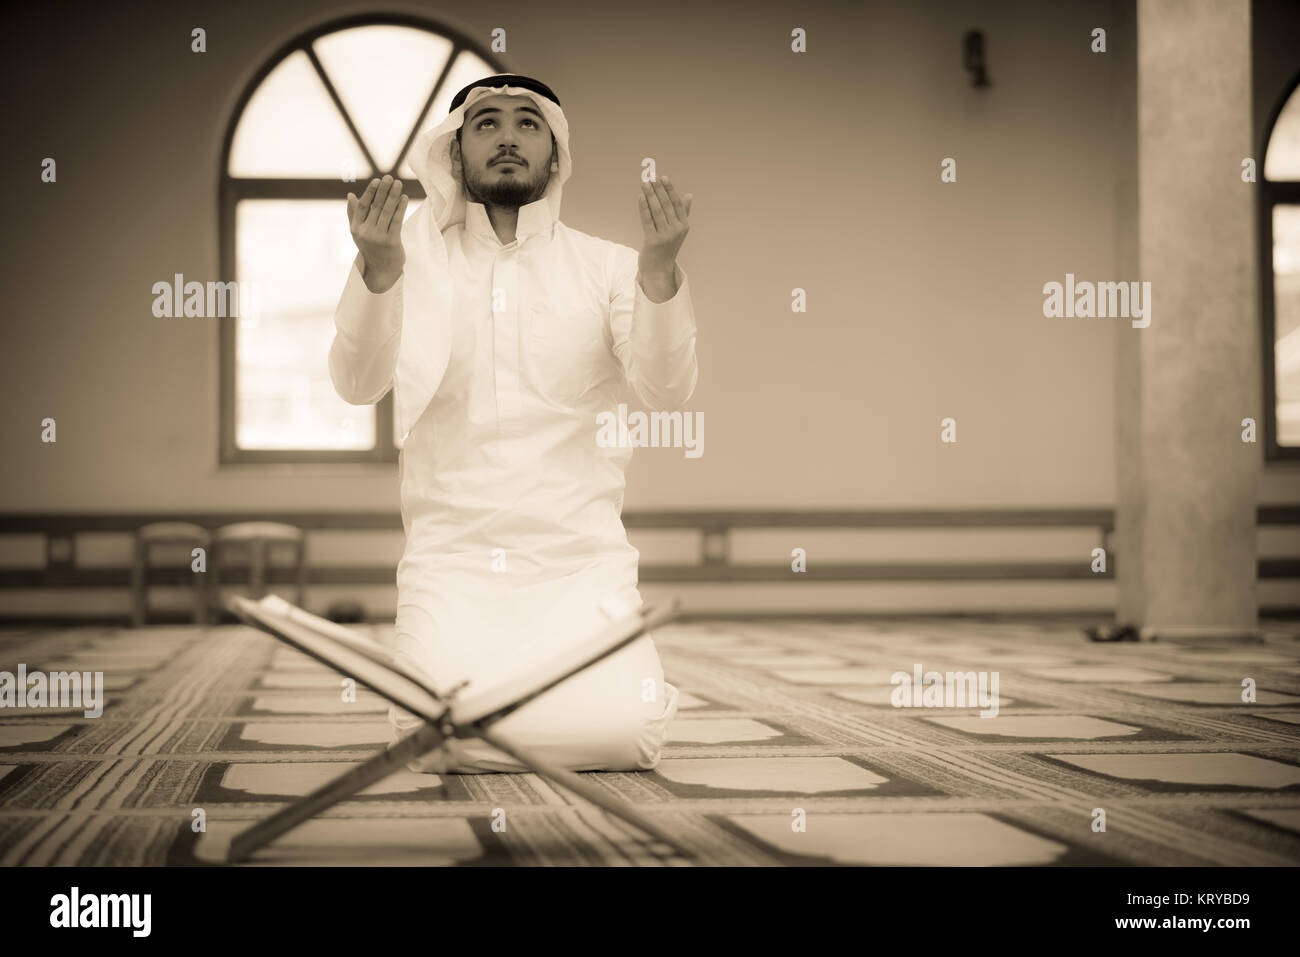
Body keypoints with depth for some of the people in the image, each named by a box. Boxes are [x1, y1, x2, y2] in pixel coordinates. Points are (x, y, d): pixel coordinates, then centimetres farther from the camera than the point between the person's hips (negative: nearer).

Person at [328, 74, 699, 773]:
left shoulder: (606, 266, 7)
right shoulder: (414, 256, 6)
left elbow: (666, 392, -8)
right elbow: (357, 385, -7)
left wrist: (659, 271, -25)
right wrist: (377, 270, -25)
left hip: (579, 556, 1)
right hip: (453, 553, 0)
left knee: (617, 735, -22)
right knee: (441, 741, -24)